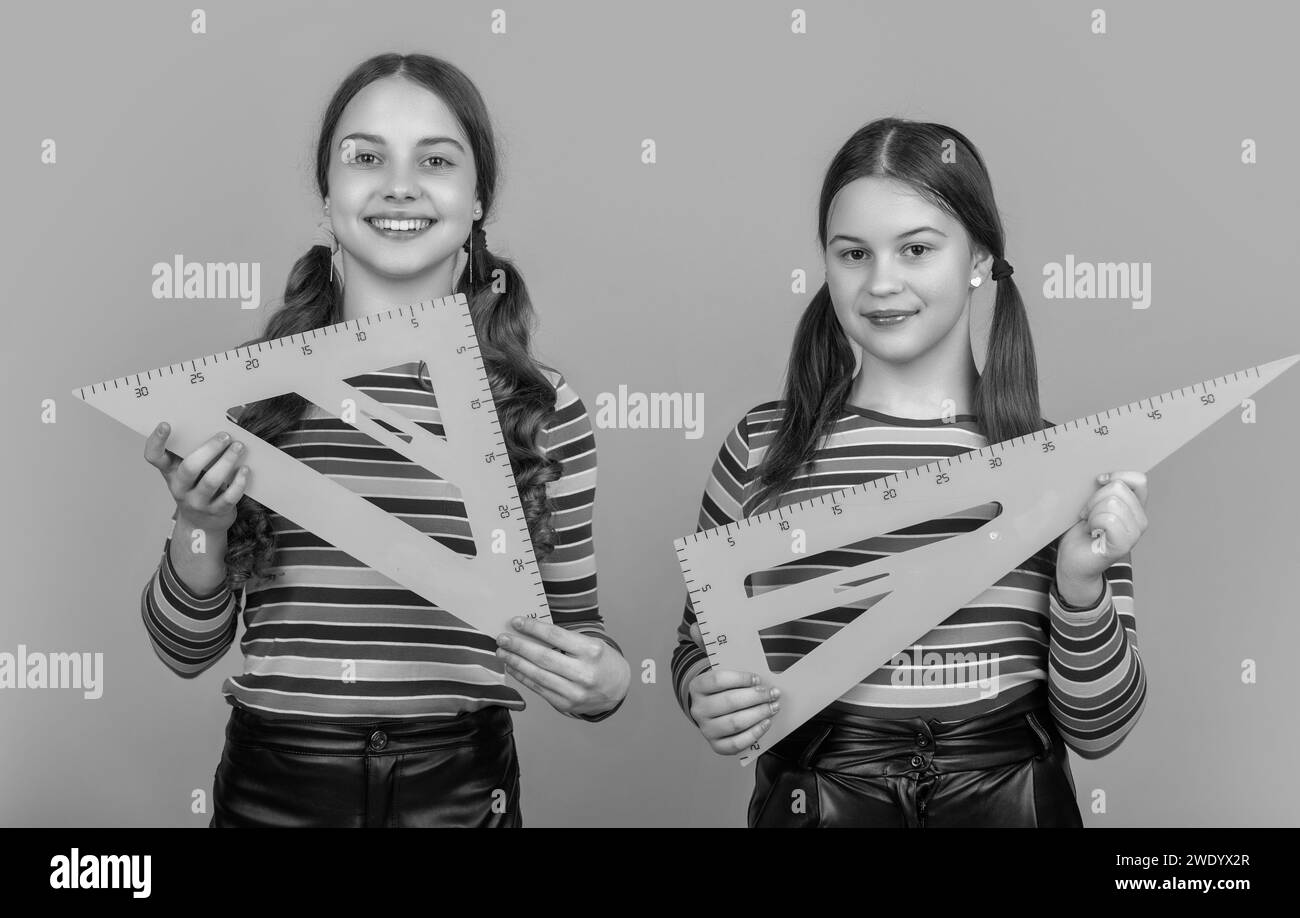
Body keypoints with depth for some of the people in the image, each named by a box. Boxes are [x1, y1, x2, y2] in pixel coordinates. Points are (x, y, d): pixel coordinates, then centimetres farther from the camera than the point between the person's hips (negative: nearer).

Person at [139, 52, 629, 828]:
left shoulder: (547, 409, -4)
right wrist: (200, 524, -16)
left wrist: (605, 683, -16)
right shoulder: (246, 386, -4)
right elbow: (187, 650, 2)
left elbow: (575, 628, 5)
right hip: (272, 788, 0)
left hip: (459, 791, 0)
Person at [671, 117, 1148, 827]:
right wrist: (706, 698, -10)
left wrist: (1082, 589, -14)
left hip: (1008, 802, -1)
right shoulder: (760, 448, -2)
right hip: (811, 801, 2)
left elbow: (1097, 730, 1)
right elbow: (698, 645, 9)